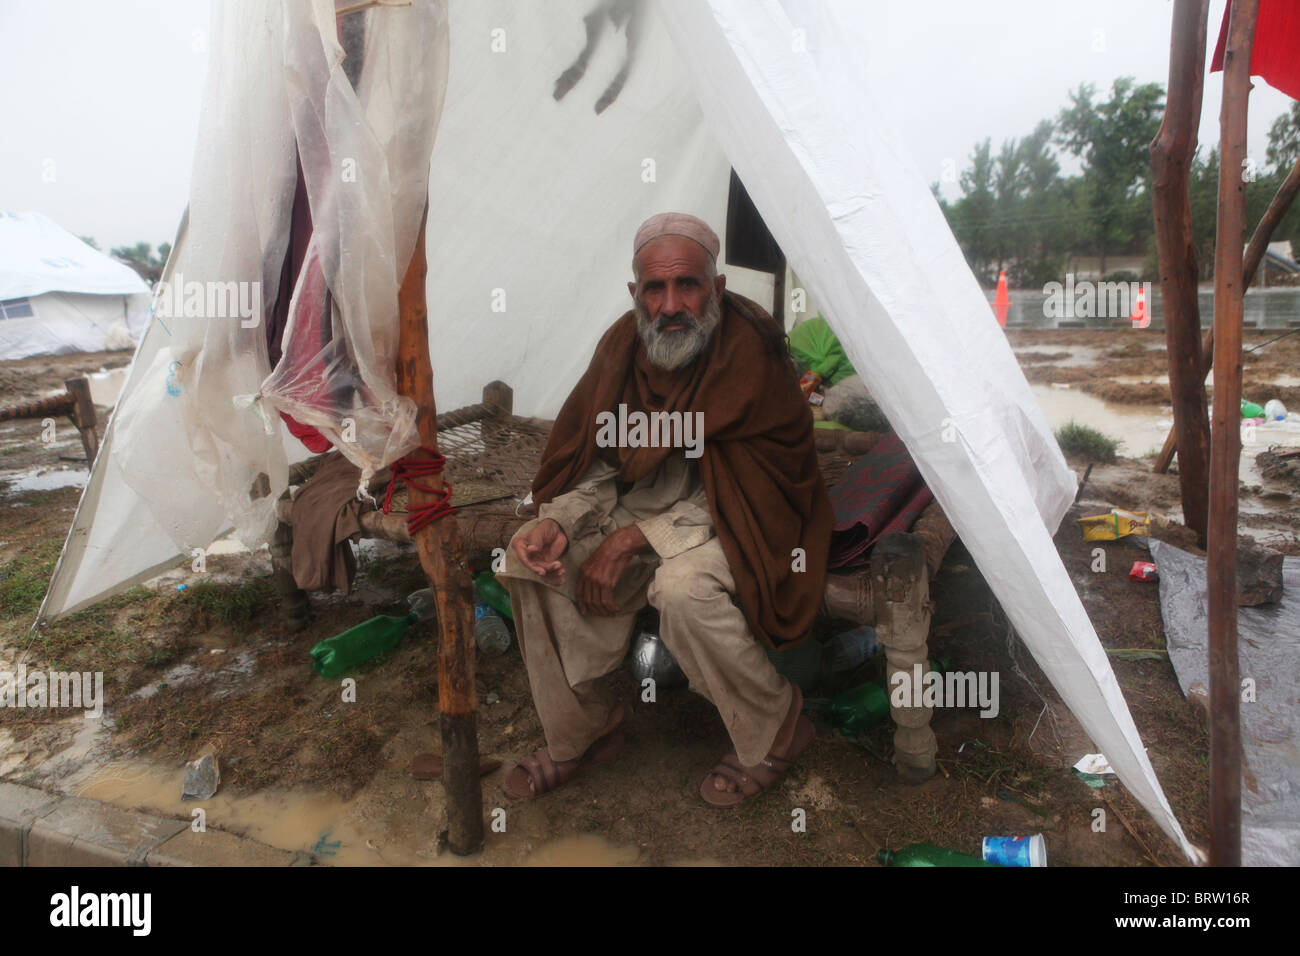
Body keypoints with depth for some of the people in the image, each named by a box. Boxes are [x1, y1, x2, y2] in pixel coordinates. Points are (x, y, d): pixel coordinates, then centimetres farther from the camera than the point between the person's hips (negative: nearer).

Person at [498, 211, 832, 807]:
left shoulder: (751, 355, -22)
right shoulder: (624, 345, -4)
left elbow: (740, 491, -22)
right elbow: (597, 464, 3)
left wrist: (633, 539, -24)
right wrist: (557, 521, -18)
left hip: (738, 522, -6)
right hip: (647, 506, 6)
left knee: (682, 588, -37)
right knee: (531, 560, -11)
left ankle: (773, 733, -5)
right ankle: (580, 732, 9)